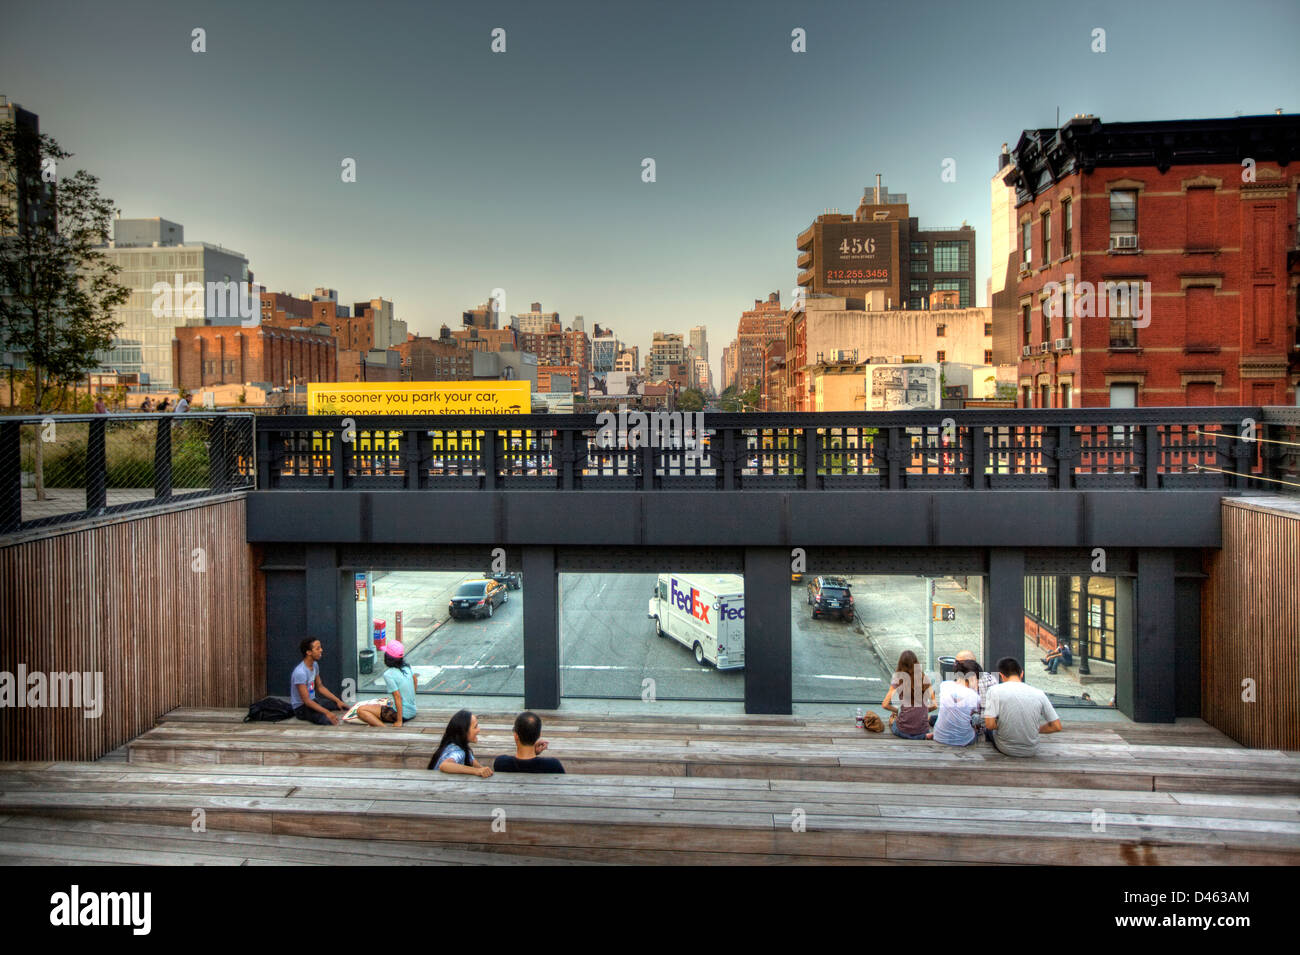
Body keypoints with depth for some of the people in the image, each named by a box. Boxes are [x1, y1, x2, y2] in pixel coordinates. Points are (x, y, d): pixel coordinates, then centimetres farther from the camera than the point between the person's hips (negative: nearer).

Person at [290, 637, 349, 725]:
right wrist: (327, 712, -33)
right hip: (301, 707, -8)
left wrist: (337, 701, 4)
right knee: (328, 721, -30)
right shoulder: (300, 672, -27)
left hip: (313, 701, 8)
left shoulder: (315, 665, 1)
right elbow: (306, 701, -27)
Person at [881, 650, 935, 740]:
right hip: (922, 732, 0)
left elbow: (885, 705, -9)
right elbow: (934, 706, 0)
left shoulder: (898, 680, -8)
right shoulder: (925, 679, -3)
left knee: (892, 718, 34)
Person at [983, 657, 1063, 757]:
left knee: (991, 729, 28)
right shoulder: (1039, 693, -6)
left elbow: (990, 725, -20)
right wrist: (1036, 729, 11)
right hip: (1031, 751, 3)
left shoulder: (996, 690, -13)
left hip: (1006, 749, -3)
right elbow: (1057, 727, -3)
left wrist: (1001, 725, 2)